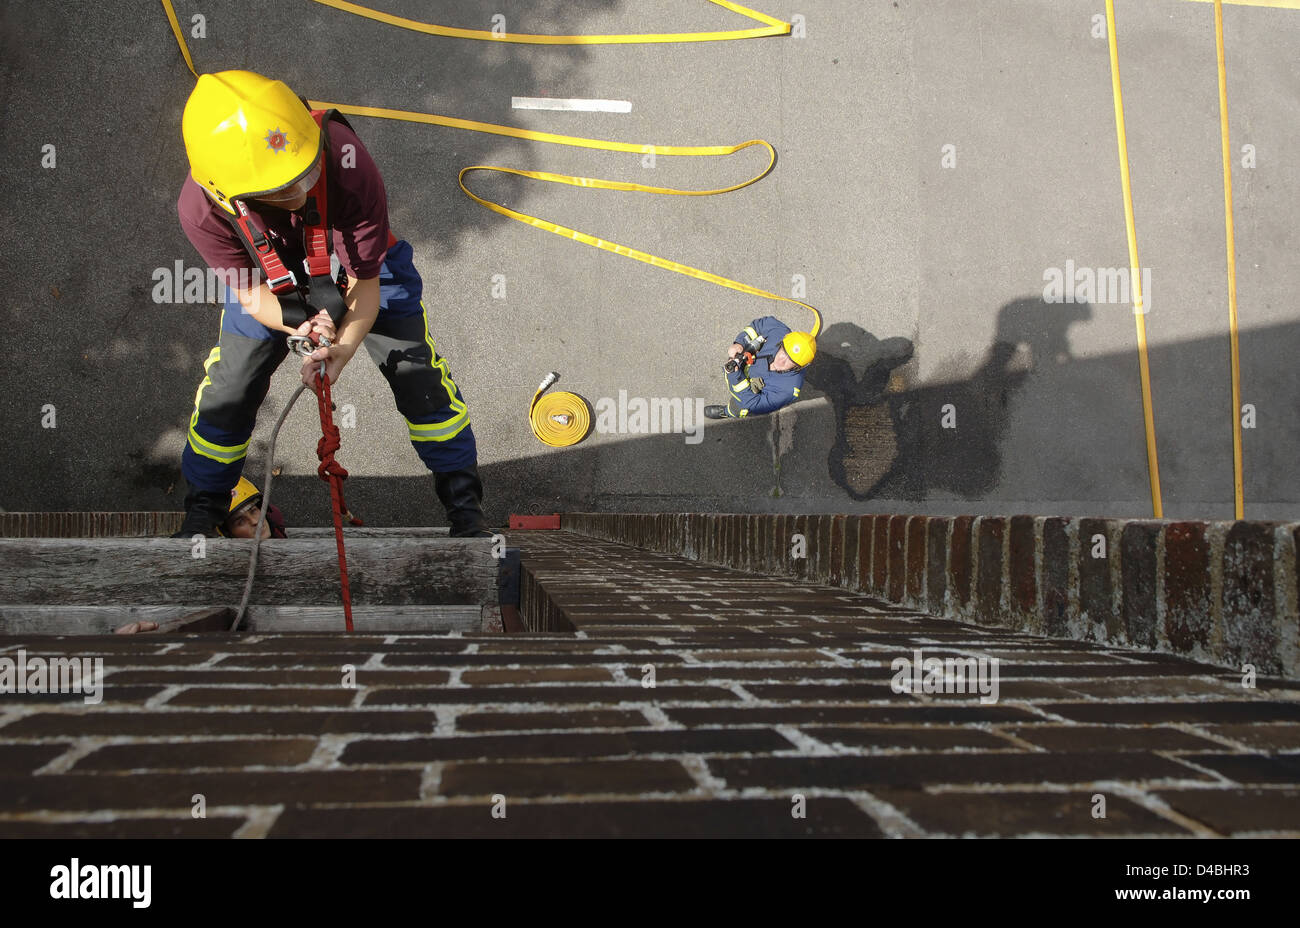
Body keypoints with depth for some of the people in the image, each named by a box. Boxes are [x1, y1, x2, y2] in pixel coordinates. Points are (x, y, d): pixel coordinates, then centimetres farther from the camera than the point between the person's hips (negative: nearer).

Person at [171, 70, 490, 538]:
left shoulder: (351, 170, -43)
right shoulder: (201, 209, -35)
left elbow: (364, 283, -30)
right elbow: (250, 291, -20)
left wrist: (345, 346, -47)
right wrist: (299, 324, -38)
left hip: (360, 274, -1)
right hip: (274, 288, 1)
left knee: (422, 384, -6)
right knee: (226, 397, 3)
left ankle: (464, 501, 17)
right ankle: (204, 506, 32)